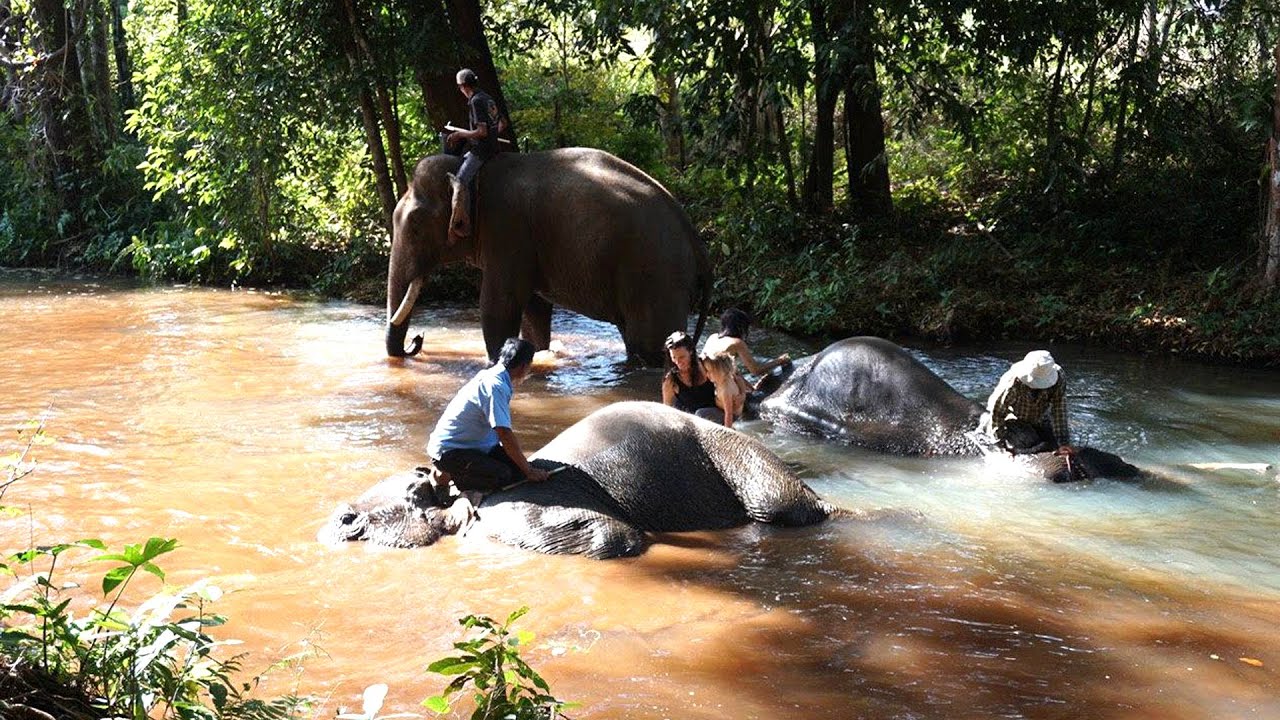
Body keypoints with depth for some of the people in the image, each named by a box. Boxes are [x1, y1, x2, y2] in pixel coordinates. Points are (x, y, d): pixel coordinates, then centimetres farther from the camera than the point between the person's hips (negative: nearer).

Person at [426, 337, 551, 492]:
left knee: (516, 465, -1)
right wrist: (529, 471, -19)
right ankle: (447, 477, -7)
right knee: (502, 476, -24)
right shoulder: (496, 387, -24)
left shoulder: (492, 376, 7)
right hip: (449, 451, -10)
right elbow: (505, 435, -26)